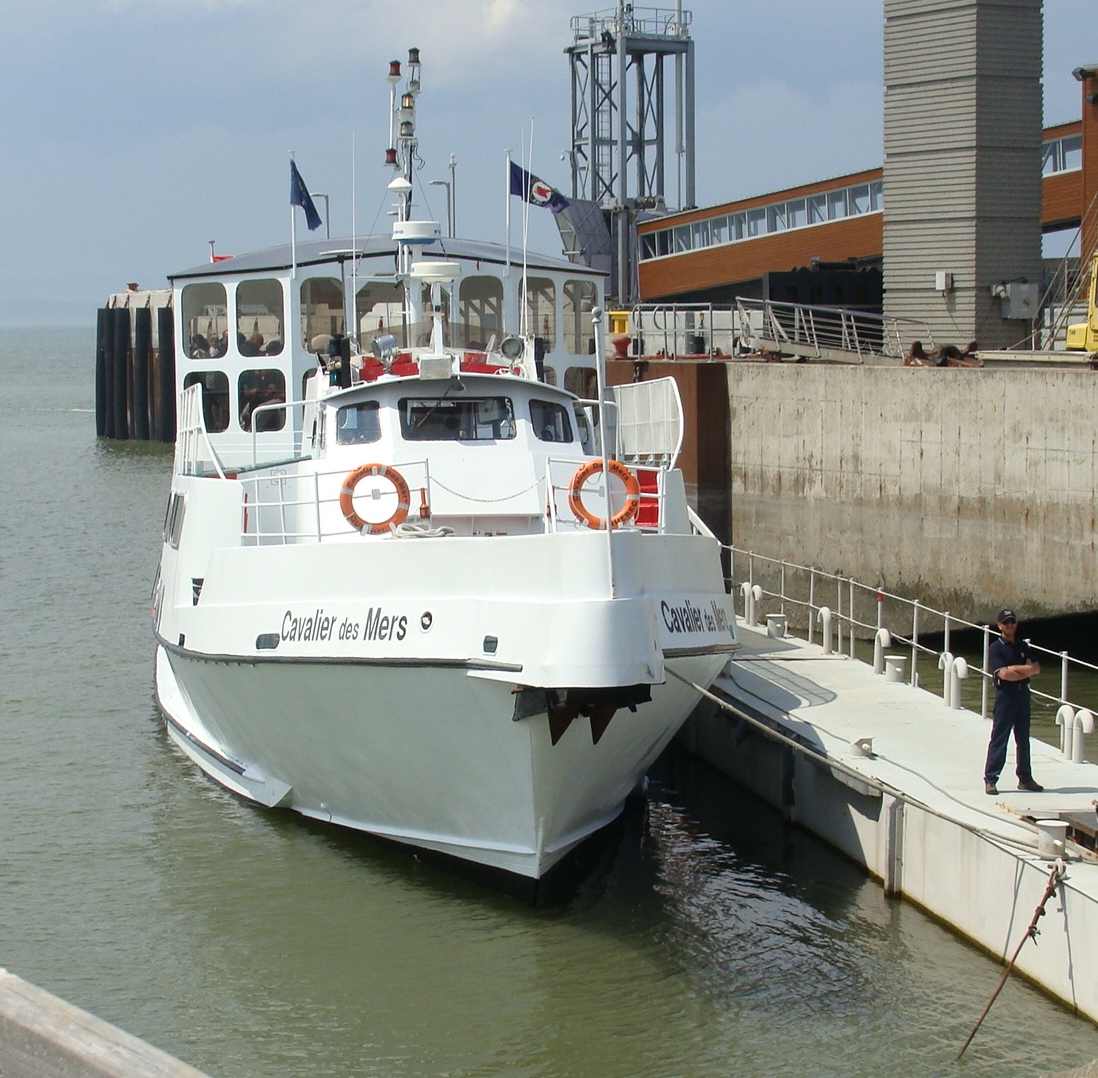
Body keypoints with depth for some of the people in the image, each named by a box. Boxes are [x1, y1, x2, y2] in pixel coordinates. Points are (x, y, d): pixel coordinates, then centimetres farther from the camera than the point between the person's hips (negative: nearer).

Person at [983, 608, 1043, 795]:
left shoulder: (1022, 646, 13)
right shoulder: (996, 648, -5)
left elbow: (1036, 668, 2)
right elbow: (1003, 674, -16)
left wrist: (1015, 669, -10)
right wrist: (1025, 672, -7)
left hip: (1023, 694, 6)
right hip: (1005, 694, -6)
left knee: (1023, 738, 12)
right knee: (999, 738, -7)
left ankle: (1025, 778, 19)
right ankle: (990, 779, -5)